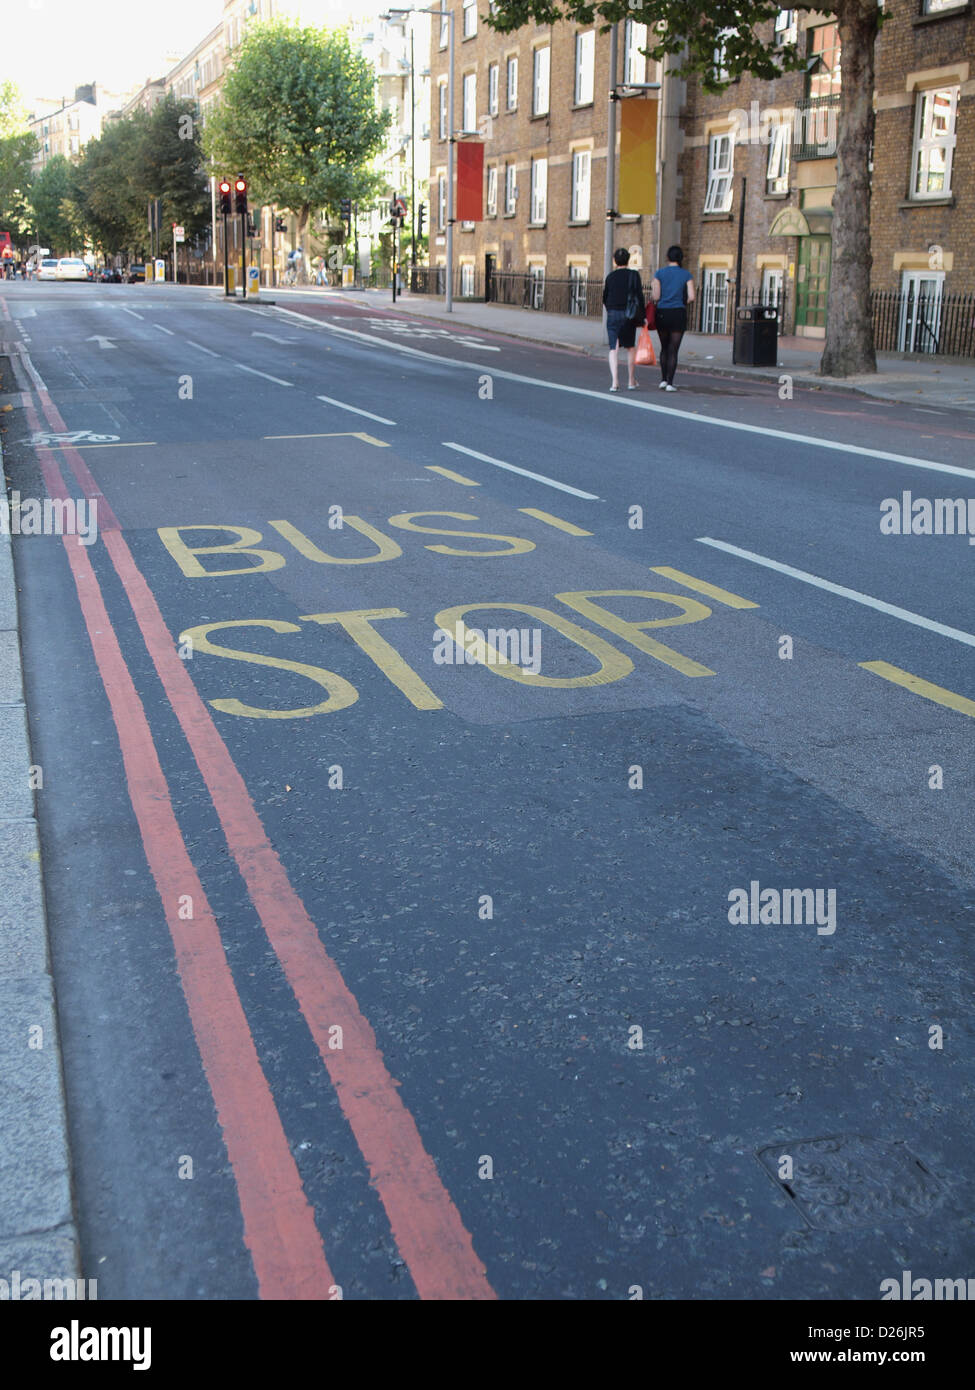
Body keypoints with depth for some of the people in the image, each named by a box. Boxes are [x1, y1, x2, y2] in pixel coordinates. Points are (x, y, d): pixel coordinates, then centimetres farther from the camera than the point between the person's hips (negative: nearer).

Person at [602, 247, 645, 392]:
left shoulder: (610, 276, 1)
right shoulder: (634, 275, -4)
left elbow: (605, 298, 6)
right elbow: (639, 297, -7)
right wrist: (642, 316, -2)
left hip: (613, 315, 0)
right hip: (629, 315, 0)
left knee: (613, 349, 0)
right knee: (630, 347, 16)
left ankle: (615, 381, -17)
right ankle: (632, 381, 20)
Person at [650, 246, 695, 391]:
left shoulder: (660, 273, 0)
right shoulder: (686, 275, 0)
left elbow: (656, 297, -5)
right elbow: (691, 297, -7)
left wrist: (653, 289, 17)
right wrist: (683, 303, 13)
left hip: (662, 314, 1)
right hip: (678, 314, -1)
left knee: (664, 348, 17)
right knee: (673, 349, 2)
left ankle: (663, 379, 11)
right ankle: (669, 382, -3)